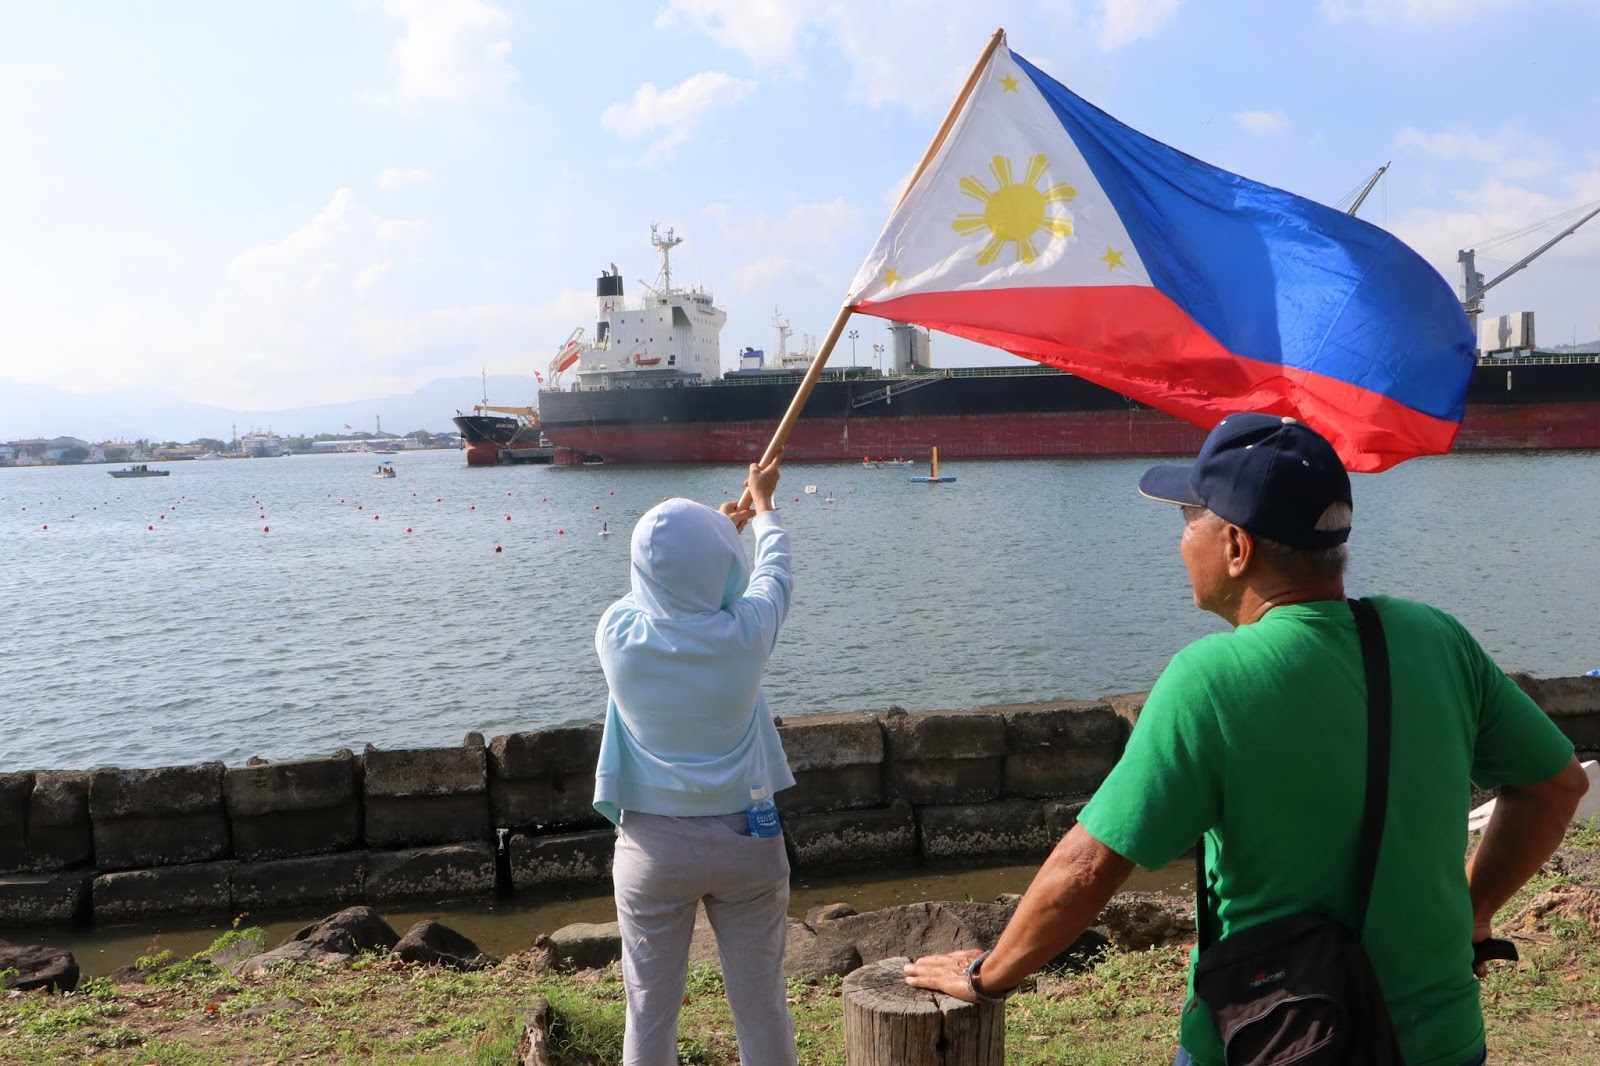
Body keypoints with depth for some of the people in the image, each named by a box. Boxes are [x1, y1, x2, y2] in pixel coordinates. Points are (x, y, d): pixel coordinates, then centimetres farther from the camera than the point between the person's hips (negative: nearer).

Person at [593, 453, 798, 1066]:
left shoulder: (617, 634, -12)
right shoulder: (744, 634, -15)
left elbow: (659, 588, 12)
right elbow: (772, 569, 7)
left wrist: (721, 526, 27)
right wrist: (763, 504, 28)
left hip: (653, 845, 1)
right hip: (745, 839, 0)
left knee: (650, 1009, 11)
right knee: (761, 1005, 11)